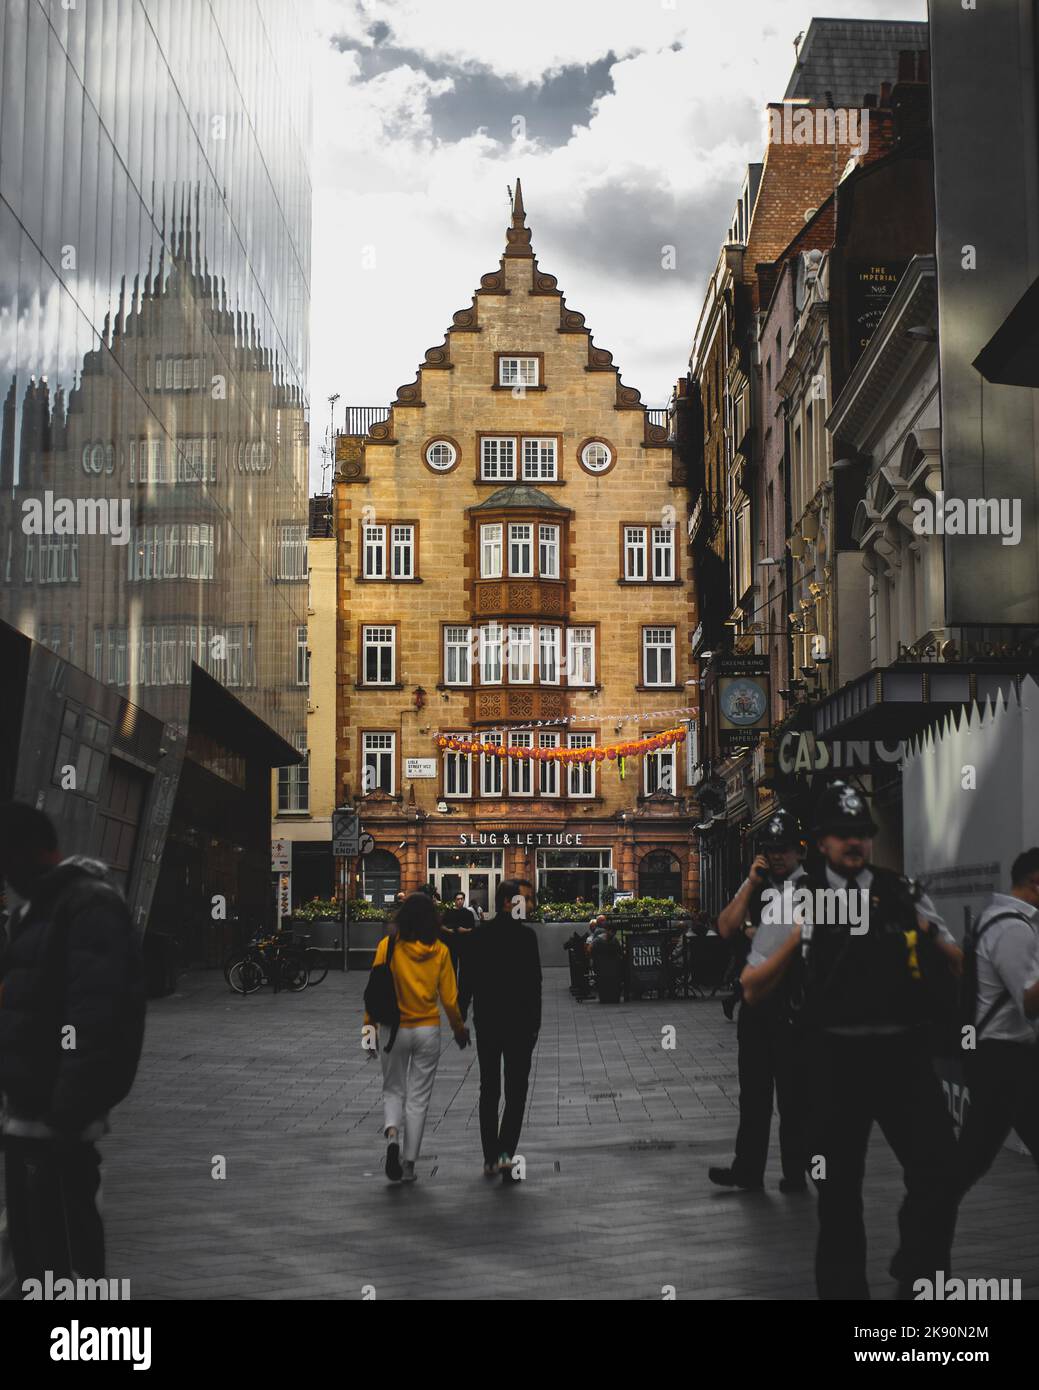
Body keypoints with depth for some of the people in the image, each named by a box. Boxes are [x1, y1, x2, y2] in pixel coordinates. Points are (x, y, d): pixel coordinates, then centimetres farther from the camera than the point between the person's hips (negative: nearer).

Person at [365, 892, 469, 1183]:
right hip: (428, 1031, 1)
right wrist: (459, 1028, 14)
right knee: (418, 1097, 11)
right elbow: (449, 998, -2)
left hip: (394, 1029, -1)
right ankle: (409, 1164, 13)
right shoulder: (440, 951, -5)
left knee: (393, 1090, 16)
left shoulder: (388, 946, -9)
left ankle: (392, 1135, -13)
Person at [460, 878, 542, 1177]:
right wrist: (534, 1023, -6)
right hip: (519, 1023, -4)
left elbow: (466, 983, 4)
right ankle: (505, 1153, -10)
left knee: (489, 1090, 12)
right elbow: (534, 984, -13)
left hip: (486, 1022, 4)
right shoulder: (526, 936, -12)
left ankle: (490, 1159, 14)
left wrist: (460, 1020, 10)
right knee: (516, 1091, 4)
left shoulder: (478, 936, 3)